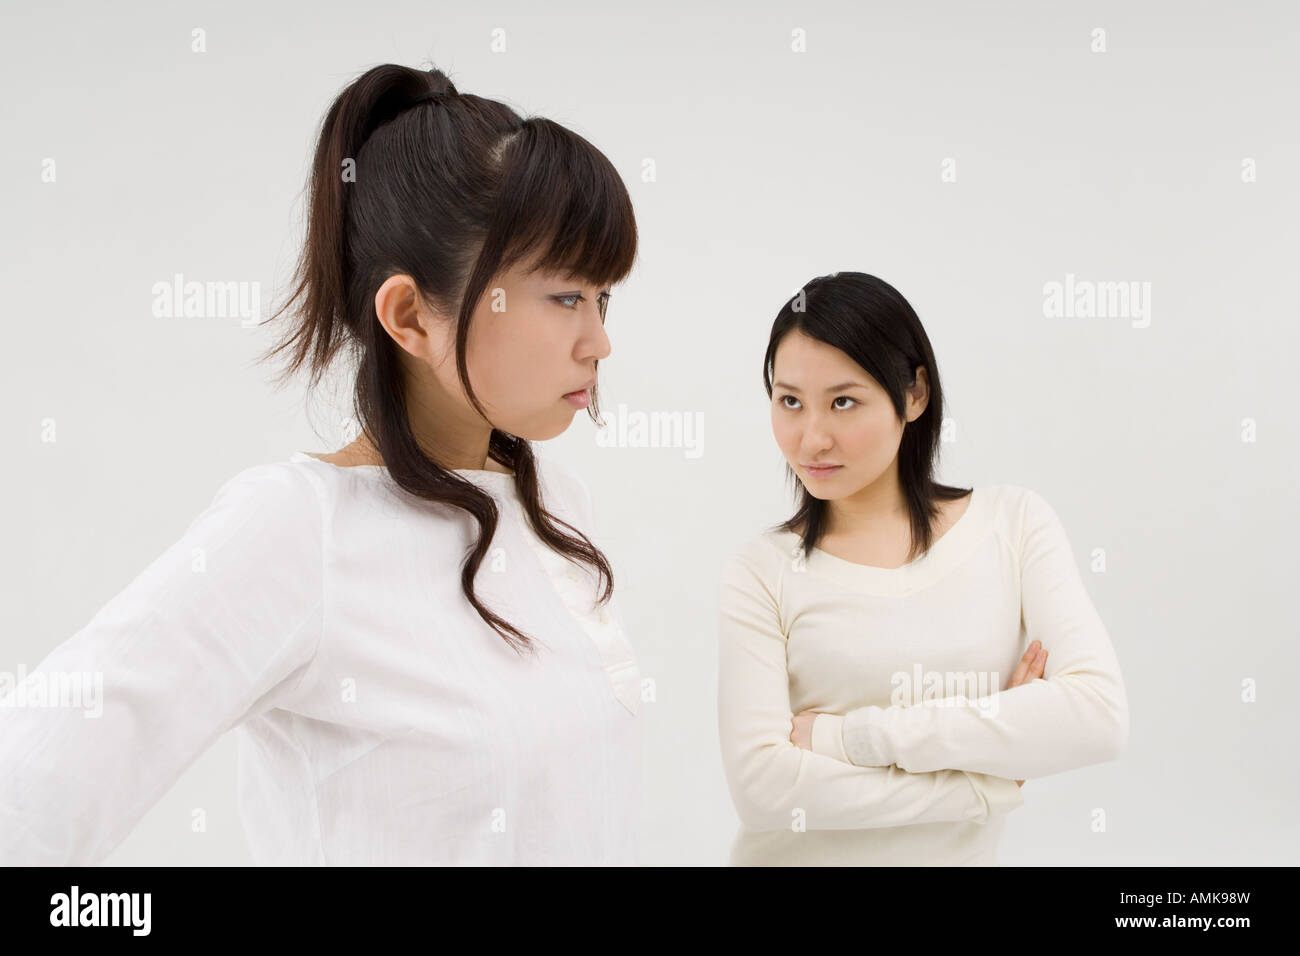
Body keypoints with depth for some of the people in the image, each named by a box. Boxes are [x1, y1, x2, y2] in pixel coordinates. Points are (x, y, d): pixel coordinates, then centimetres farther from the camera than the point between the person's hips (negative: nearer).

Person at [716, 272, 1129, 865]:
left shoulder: (1014, 524, -6)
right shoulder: (763, 572, -10)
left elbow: (1098, 714, -18)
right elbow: (759, 782, -20)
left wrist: (854, 735, -20)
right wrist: (988, 784, -18)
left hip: (960, 854, 1)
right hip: (794, 856, -1)